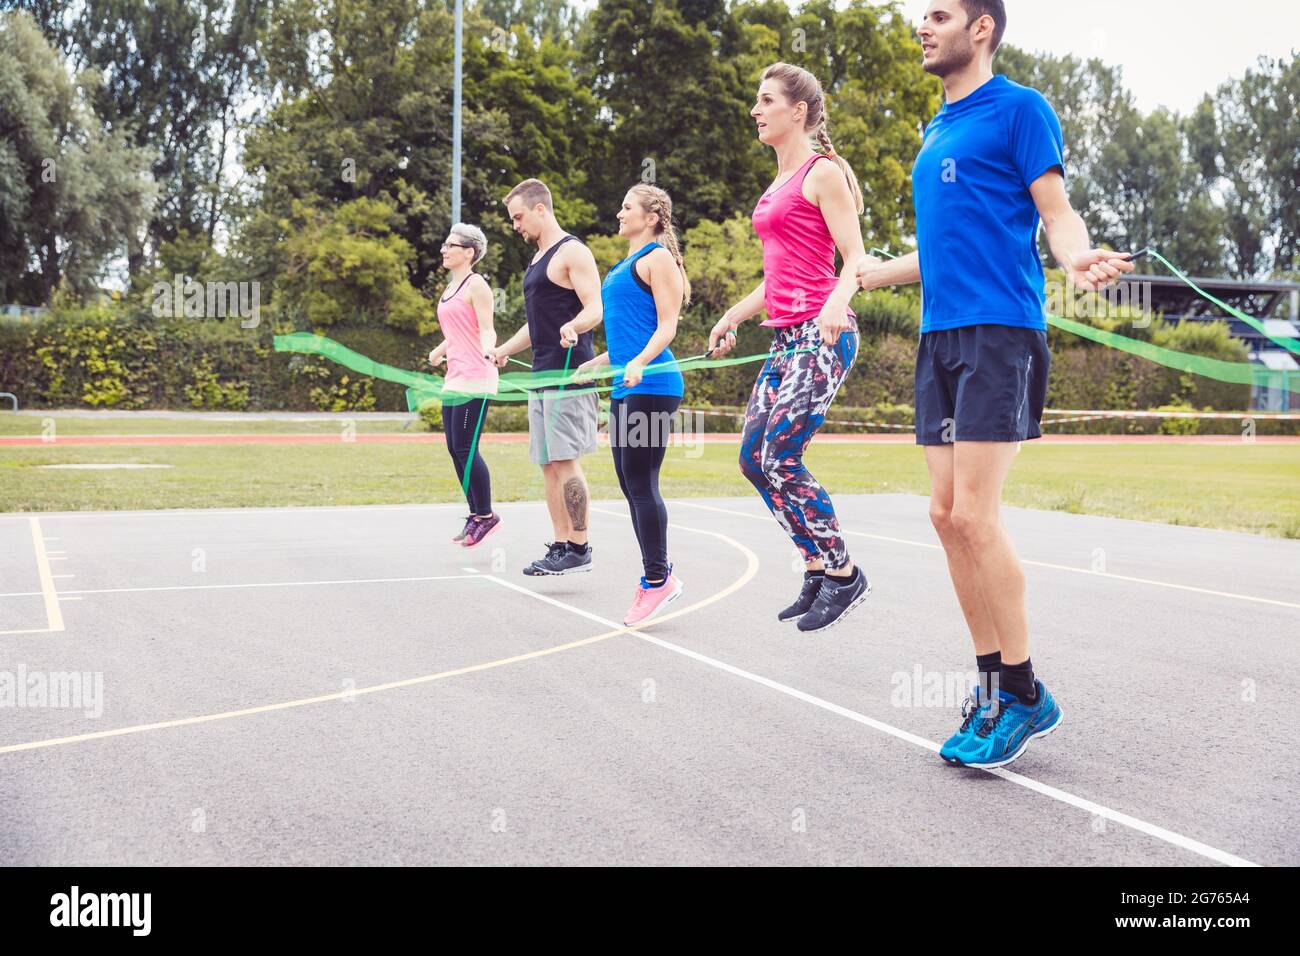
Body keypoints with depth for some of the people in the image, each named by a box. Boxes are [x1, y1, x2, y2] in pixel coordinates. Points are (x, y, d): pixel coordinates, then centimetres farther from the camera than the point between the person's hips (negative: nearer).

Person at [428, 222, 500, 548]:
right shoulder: (450, 287, 17)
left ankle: (485, 516, 2)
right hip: (454, 379, 9)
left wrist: (488, 350, -35)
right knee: (455, 449, 6)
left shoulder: (476, 285, -8)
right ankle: (475, 515, 13)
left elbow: (486, 329, -16)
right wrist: (439, 351, 42)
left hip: (474, 380, -9)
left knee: (465, 448, -9)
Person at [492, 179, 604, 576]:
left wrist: (573, 327, -36)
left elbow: (595, 309, -16)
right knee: (549, 464, 7)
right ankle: (560, 546, 10)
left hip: (569, 374, -9)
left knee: (565, 460, -11)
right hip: (543, 375, 9)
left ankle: (579, 549, -7)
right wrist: (504, 350, 25)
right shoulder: (538, 260, 21)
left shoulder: (572, 252, -7)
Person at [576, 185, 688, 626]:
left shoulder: (657, 258, -5)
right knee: (630, 485, 8)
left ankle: (657, 579, -1)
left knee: (641, 483, -8)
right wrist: (592, 365, 30)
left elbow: (666, 327, -12)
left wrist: (639, 363, -26)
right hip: (626, 388, 9)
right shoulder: (624, 265, 22)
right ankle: (656, 575, 14)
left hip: (651, 386, -9)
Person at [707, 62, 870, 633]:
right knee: (753, 459, 5)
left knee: (780, 460, -13)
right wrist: (733, 317, 26)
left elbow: (855, 258, -12)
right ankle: (817, 570, 15)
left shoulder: (822, 173, -5)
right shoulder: (778, 184, 20)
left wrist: (836, 302, -30)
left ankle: (843, 575, 2)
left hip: (820, 334, -9)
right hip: (786, 335, 9)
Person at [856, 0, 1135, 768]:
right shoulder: (936, 133, 21)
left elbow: (1056, 212, -8)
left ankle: (1025, 694, 0)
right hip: (941, 333, 8)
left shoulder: (1019, 108, -1)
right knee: (948, 515, 5)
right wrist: (873, 274, 33)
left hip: (999, 329, -8)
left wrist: (1077, 257, -28)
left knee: (975, 514, -12)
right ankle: (993, 687, 15)